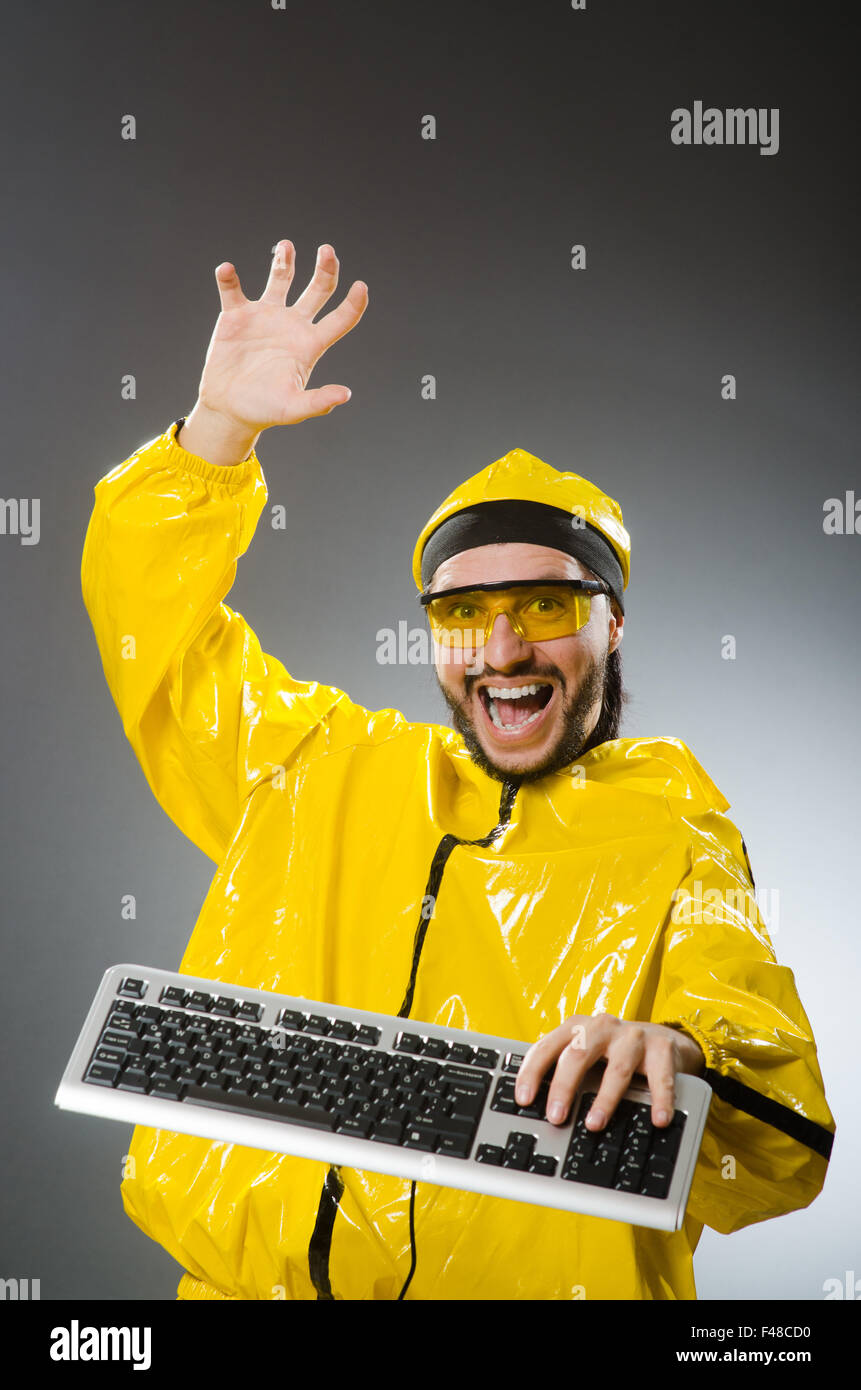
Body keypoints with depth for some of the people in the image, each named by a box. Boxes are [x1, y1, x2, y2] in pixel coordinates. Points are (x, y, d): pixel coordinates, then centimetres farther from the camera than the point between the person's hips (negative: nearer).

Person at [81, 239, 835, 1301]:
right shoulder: (324, 766, 18)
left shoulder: (674, 841, 10)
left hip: (543, 1282, 0)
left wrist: (670, 1052, -23)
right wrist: (218, 426, 11)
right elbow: (152, 612, 24)